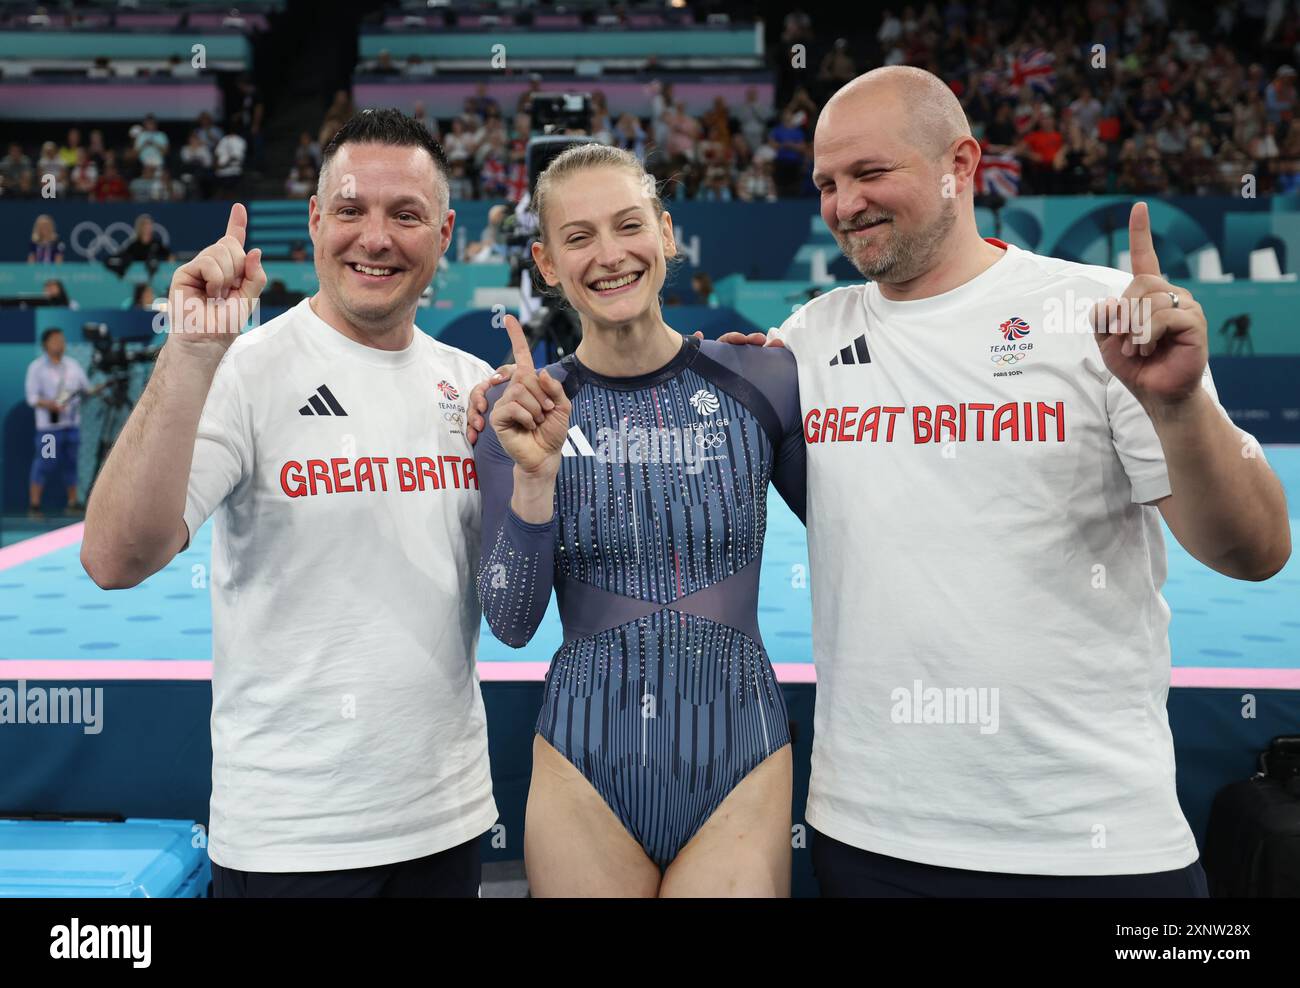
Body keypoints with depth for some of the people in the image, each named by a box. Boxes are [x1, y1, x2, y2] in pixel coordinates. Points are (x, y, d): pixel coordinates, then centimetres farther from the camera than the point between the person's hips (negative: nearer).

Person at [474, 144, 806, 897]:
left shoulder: (761, 384, -5)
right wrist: (534, 475, -18)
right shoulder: (527, 413, -2)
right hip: (587, 768, 1)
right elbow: (511, 624, -6)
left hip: (742, 759, 0)